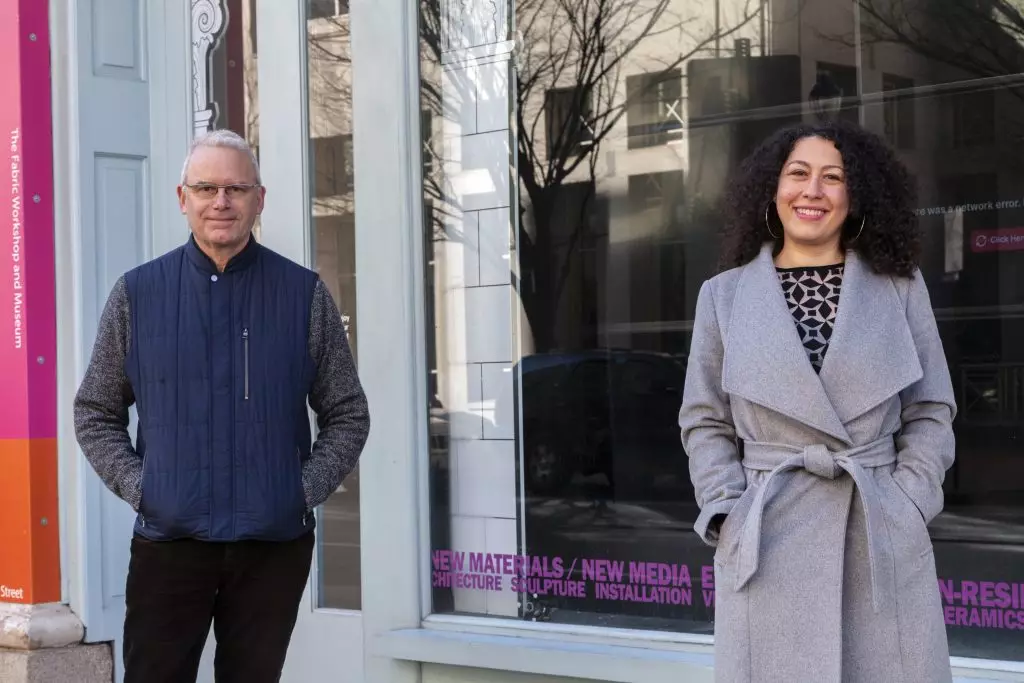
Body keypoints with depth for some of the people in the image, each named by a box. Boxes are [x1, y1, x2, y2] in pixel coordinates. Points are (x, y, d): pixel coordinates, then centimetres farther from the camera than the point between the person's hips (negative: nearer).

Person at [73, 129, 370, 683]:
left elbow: (348, 414, 9)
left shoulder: (304, 295, 5)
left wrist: (305, 488, -4)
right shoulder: (137, 294, 6)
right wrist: (137, 486, -3)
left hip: (275, 547, 0)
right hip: (167, 544, 0)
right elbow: (95, 413, 11)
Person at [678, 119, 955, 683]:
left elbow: (931, 412, 9)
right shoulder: (725, 296, 8)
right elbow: (705, 424, 9)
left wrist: (905, 505, -3)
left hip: (885, 540, 0)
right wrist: (731, 517, -4)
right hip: (767, 543, 0)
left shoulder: (900, 287, 8)